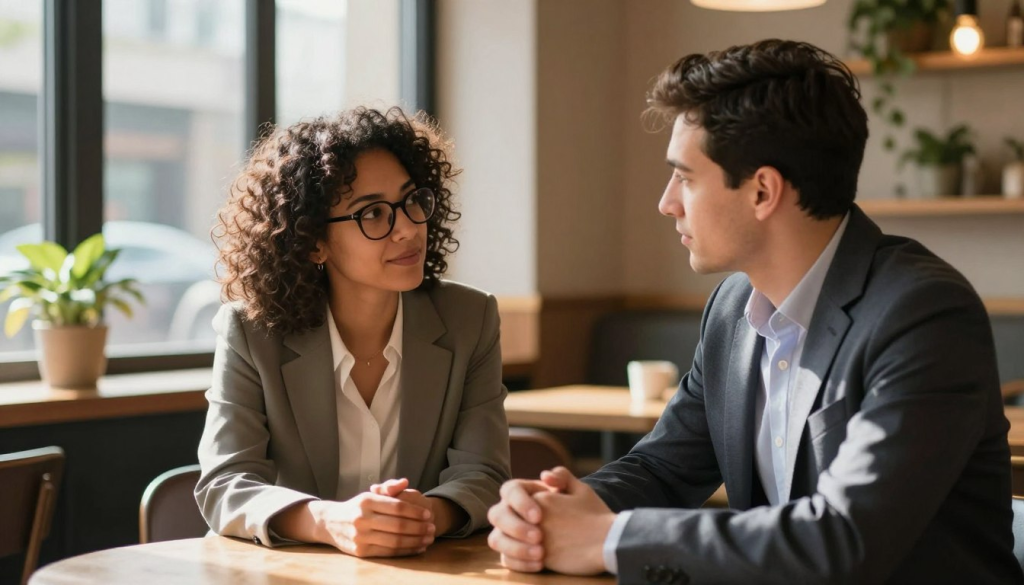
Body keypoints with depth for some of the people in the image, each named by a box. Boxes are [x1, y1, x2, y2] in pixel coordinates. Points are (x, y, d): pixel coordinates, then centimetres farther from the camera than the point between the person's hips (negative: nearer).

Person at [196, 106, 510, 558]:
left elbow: (482, 475, -5)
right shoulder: (250, 331, -5)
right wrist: (329, 522, -31)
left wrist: (429, 514, -28)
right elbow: (223, 486, -12)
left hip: (429, 569, 2)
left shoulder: (470, 321, -1)